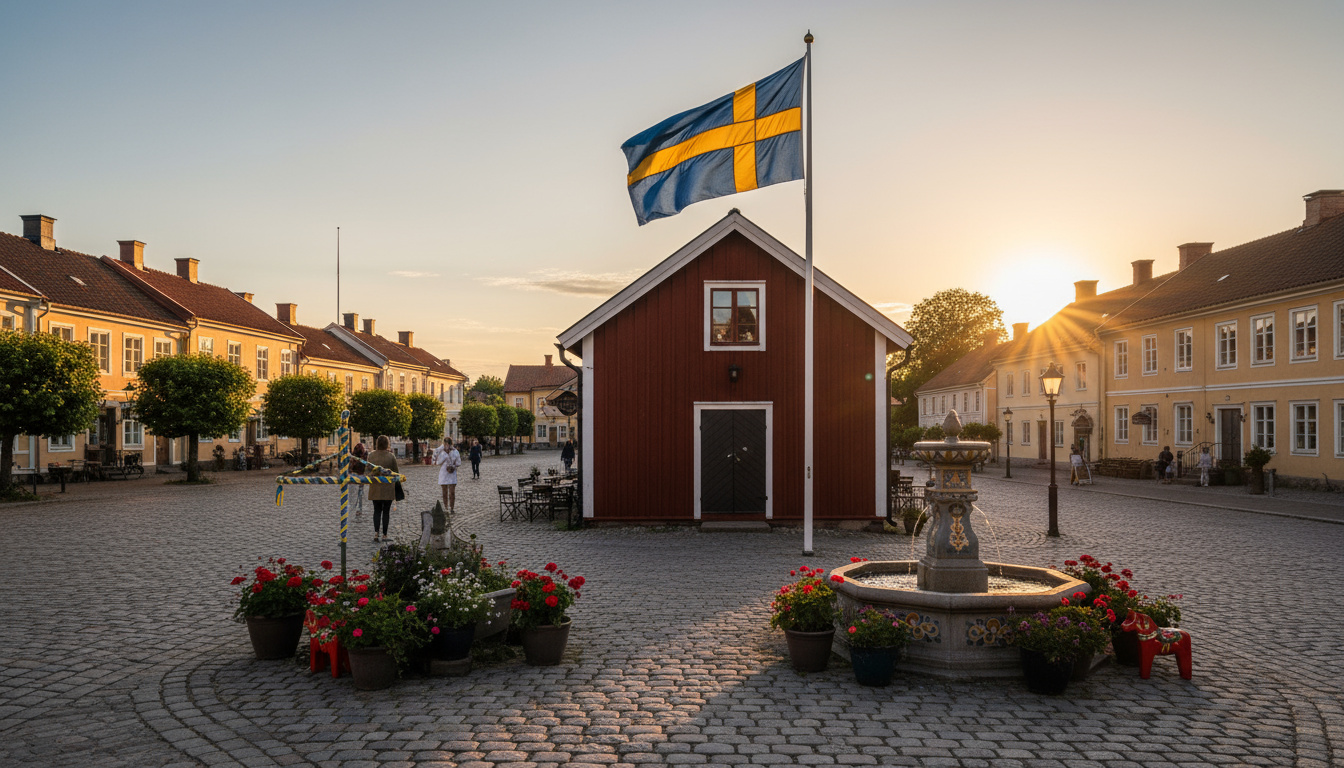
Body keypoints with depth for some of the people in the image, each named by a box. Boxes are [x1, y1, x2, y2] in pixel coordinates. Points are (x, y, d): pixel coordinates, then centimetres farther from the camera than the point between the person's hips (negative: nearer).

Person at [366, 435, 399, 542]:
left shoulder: (371, 456, -4)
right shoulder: (391, 457, -10)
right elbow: (396, 472, -3)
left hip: (375, 487, 2)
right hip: (388, 488, -2)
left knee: (377, 510, 10)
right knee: (386, 511, 7)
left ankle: (376, 532, -6)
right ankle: (384, 535, 8)